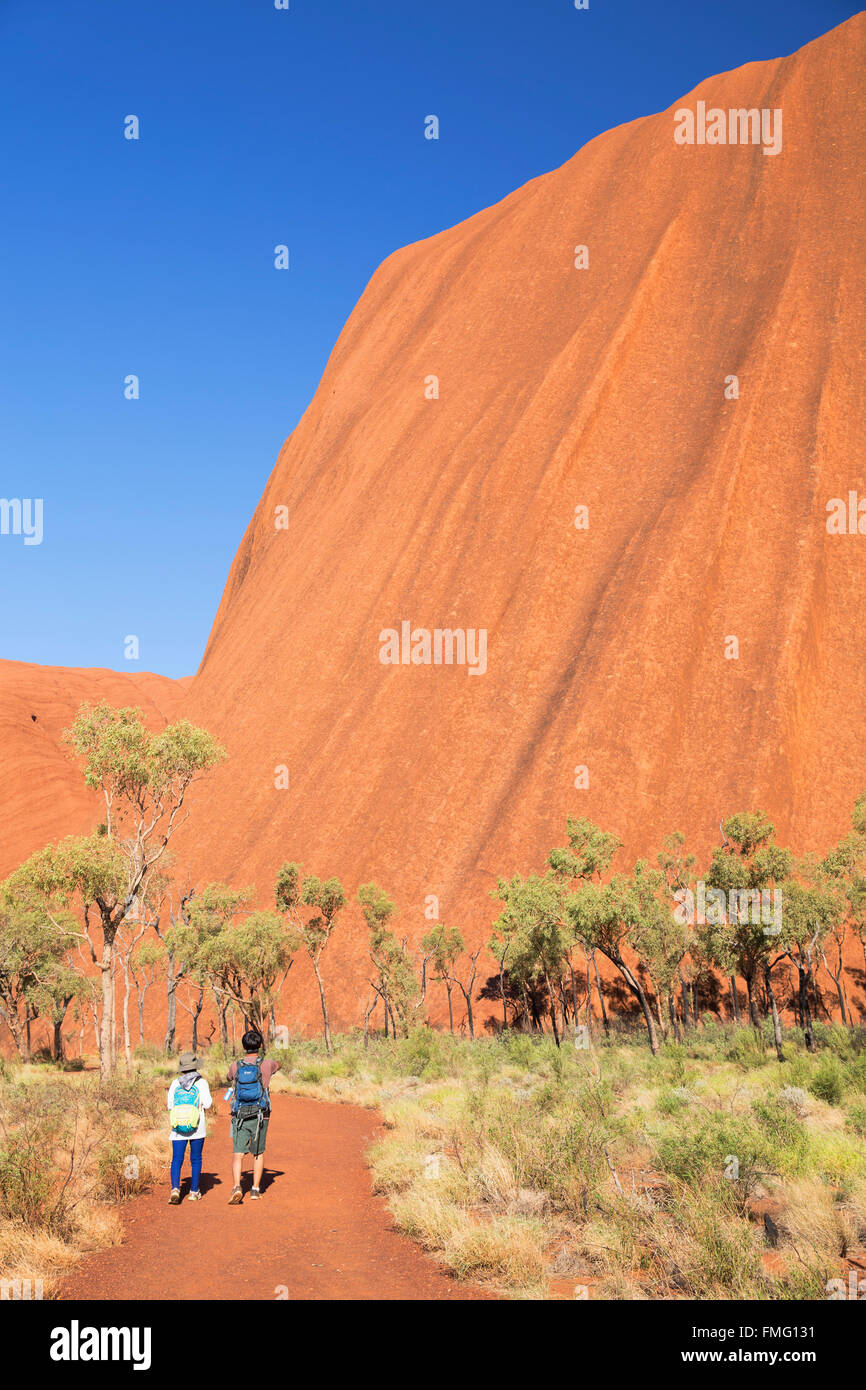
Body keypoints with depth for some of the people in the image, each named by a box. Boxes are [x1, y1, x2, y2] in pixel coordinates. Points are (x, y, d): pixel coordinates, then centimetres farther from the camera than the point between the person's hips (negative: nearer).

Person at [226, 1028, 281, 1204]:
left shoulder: (235, 1066, -1)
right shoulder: (266, 1064, -4)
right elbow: (278, 1065, 23)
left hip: (240, 1117, 0)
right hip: (260, 1117, 0)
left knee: (238, 1155, -2)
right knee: (258, 1154, 17)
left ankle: (237, 1188, -22)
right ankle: (256, 1189, 20)